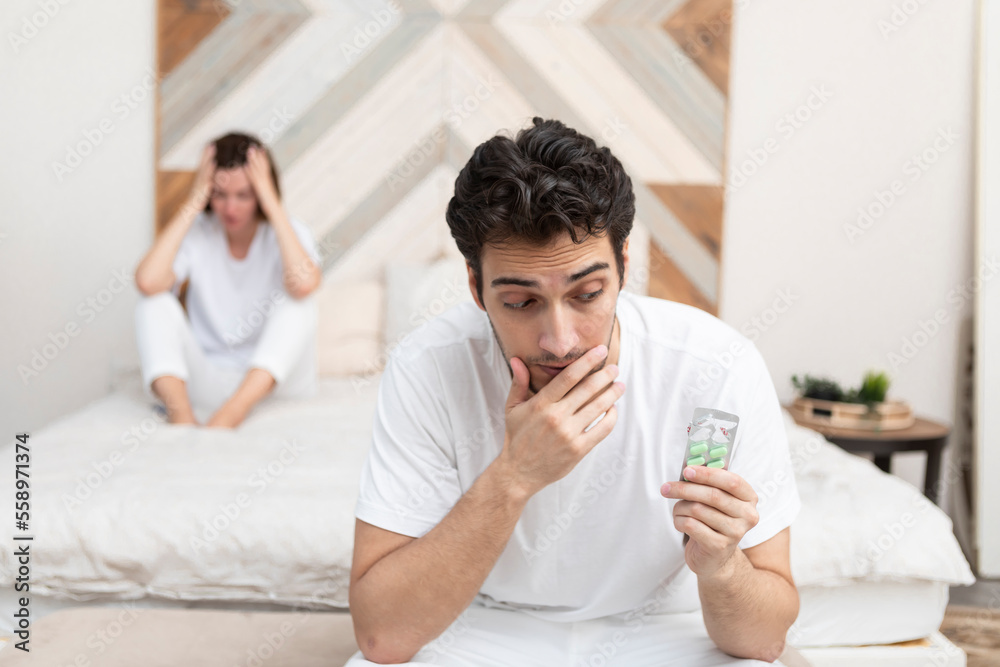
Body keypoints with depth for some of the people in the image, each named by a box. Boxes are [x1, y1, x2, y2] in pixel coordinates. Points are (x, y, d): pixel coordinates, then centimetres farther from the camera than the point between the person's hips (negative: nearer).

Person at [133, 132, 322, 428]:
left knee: (297, 299, -25)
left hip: (274, 383, -2)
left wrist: (272, 203, -23)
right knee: (154, 303, -17)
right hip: (206, 383, 2)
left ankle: (231, 413, -39)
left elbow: (304, 283, -31)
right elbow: (147, 281, -23)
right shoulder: (197, 232, -1)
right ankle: (182, 415, -39)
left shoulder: (288, 232, -6)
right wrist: (193, 203, -16)